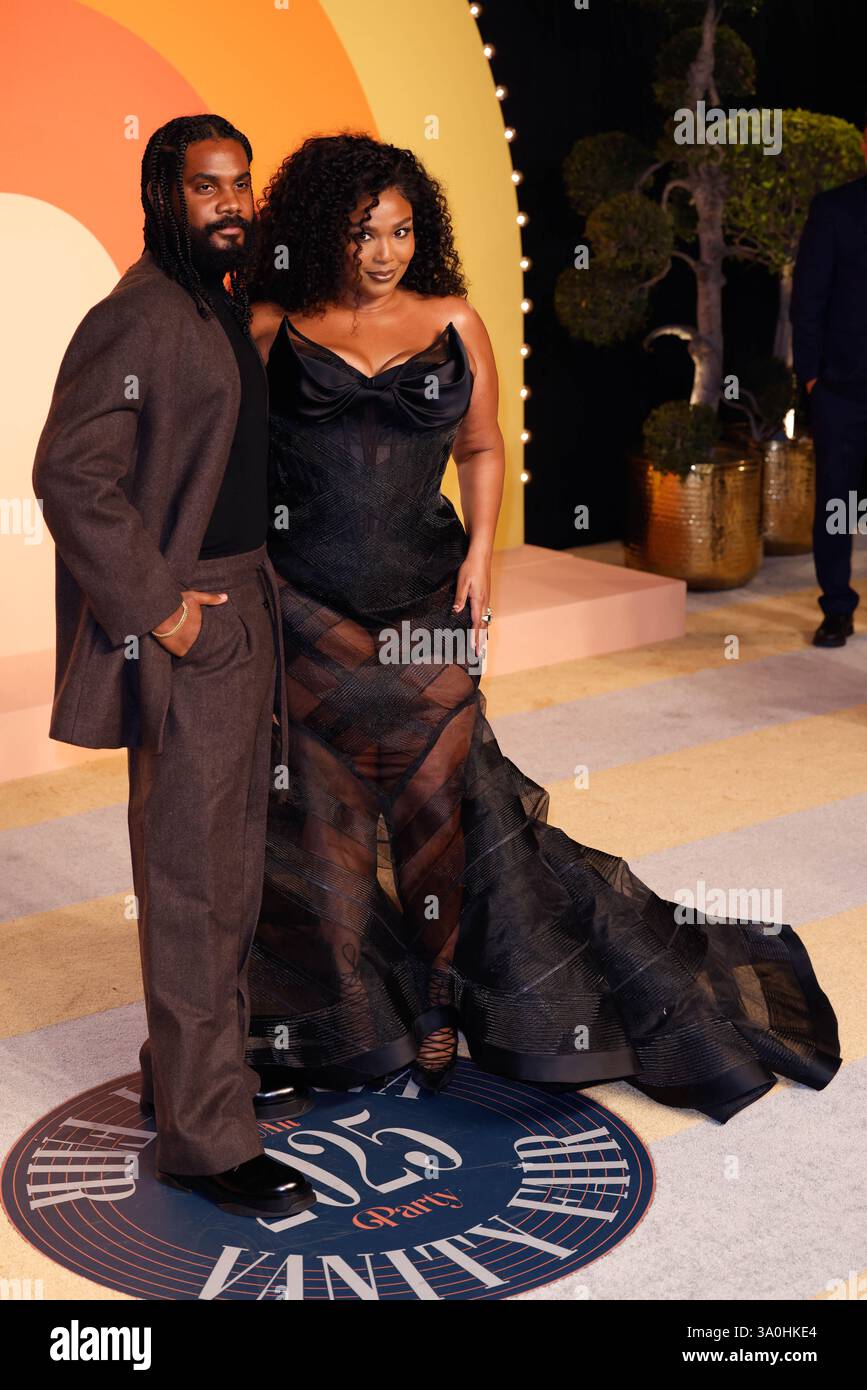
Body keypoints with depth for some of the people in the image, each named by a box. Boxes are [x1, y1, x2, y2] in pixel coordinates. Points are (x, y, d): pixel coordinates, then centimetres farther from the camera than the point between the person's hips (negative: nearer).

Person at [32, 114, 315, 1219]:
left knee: (229, 867, 18)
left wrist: (257, 589, 13)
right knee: (192, 883, -3)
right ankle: (205, 1136, 6)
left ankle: (194, 1069, 33)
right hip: (184, 628, -10)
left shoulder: (222, 308, 14)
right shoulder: (136, 317, -15)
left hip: (243, 614, 10)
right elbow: (68, 476, -22)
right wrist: (158, 606, -19)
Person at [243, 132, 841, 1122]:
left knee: (438, 806, 6)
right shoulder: (273, 329, 1)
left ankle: (440, 1002, 28)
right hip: (303, 612, -1)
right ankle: (342, 1023, 26)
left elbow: (483, 449, 14)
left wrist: (479, 554, 1)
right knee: (313, 815, 6)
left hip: (425, 609, 1)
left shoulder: (453, 324, 7)